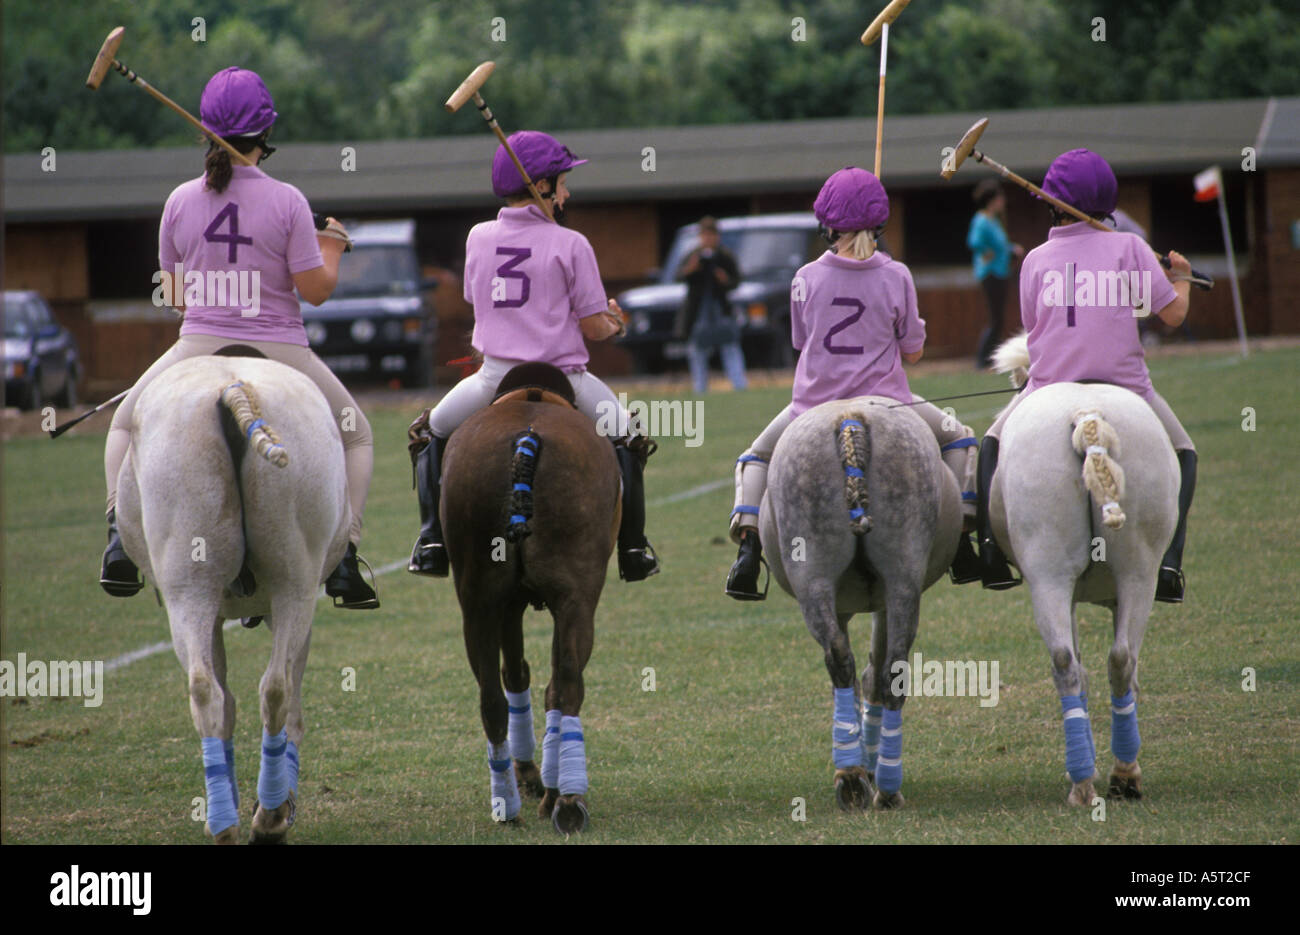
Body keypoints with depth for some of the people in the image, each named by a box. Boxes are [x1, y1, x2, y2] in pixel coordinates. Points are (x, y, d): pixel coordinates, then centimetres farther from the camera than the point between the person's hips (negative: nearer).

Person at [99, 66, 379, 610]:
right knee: (355, 435, 20)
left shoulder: (180, 201, -2)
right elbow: (315, 290, -9)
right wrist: (331, 251, 10)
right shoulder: (286, 202, -10)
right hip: (279, 352, -1)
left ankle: (120, 538, 6)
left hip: (200, 347, 1)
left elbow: (173, 295, 7)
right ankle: (343, 559, 6)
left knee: (127, 424, 26)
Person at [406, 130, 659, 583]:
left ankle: (432, 541, 13)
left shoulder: (479, 238, 5)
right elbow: (593, 327, -7)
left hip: (495, 379, 2)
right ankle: (633, 551, 18)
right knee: (628, 439, 22)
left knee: (429, 433, 26)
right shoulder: (570, 244, -7)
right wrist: (613, 321, 18)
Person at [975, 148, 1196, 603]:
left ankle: (990, 545, 8)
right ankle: (1168, 561, 2)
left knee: (993, 446, 28)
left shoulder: (1036, 259, 4)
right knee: (1183, 454, 21)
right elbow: (1173, 314, -2)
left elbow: (1032, 328, 11)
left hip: (1049, 389, 1)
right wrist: (1180, 277, 19)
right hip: (1124, 389, -1)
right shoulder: (1129, 247, -4)